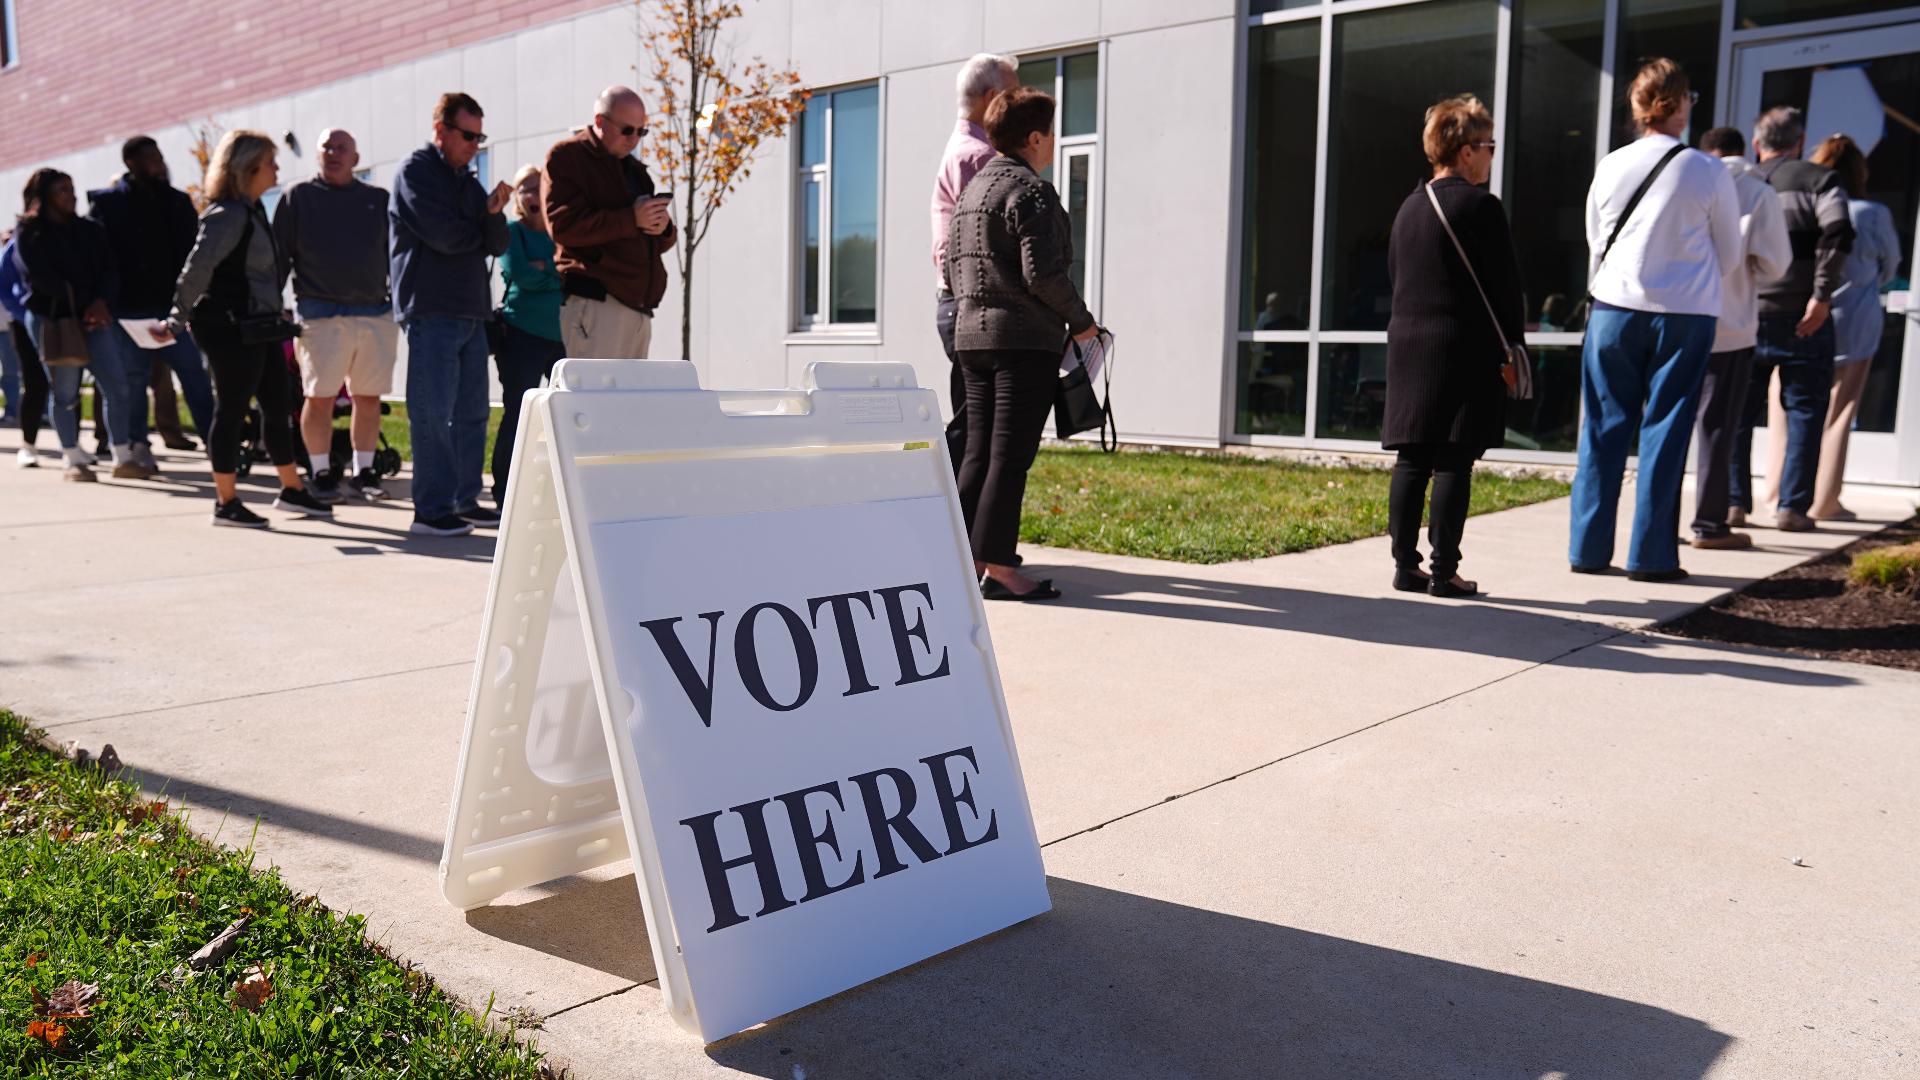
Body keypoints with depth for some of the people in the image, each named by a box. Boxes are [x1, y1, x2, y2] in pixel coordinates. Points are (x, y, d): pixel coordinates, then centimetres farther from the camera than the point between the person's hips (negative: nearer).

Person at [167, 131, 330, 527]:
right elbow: (198, 267, -21)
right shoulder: (228, 214, -16)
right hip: (232, 329, -10)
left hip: (259, 327, 10)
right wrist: (179, 319, -17)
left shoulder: (253, 210, 14)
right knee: (232, 411, -2)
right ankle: (226, 503, 6)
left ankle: (292, 490, 25)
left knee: (278, 407, 14)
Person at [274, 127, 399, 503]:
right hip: (321, 315, -2)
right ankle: (321, 474, 8)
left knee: (369, 398, 6)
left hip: (376, 314, 2)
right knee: (319, 397, -3)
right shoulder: (298, 197, 7)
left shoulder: (378, 200, 13)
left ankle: (363, 472, 17)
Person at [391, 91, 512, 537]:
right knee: (433, 414, -7)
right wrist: (479, 230, 4)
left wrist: (494, 213, -11)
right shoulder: (416, 171, -3)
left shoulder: (468, 180, 19)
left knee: (472, 412, 10)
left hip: (471, 312, 8)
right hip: (432, 311, -8)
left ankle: (465, 500, 17)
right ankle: (431, 510, -3)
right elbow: (444, 235, -15)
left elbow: (497, 244, 9)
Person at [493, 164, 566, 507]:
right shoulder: (512, 231, 4)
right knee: (517, 415, -2)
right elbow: (518, 273, -13)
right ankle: (504, 494, 4)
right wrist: (556, 270, -3)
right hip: (523, 335, -4)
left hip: (564, 335, 4)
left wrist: (540, 267, -8)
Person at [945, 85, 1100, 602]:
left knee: (979, 451, 11)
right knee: (1010, 455, -5)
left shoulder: (972, 190, 16)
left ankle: (965, 557, 14)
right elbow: (1043, 273, -19)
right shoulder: (1032, 192, -10)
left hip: (972, 334, 8)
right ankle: (997, 565, -3)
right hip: (1026, 338, -8)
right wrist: (1082, 321, -7)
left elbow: (951, 271, 18)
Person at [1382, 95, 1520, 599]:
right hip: (1464, 349, -7)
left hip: (1407, 345, 7)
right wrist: (1512, 348, -1)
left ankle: (1405, 563, 11)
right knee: (1453, 462, -4)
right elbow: (1506, 287, -9)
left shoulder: (1409, 207, 13)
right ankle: (1444, 571, -1)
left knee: (1411, 459, 8)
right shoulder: (1481, 206, -10)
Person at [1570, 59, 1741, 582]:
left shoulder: (1611, 167, 1)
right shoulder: (1708, 172, -4)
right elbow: (1729, 255, 6)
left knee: (1604, 427, 7)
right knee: (1664, 431, 3)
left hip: (1614, 308, 2)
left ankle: (1588, 548, 10)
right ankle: (1650, 555, 6)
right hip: (1685, 316, -2)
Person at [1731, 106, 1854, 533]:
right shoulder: (1817, 179, 0)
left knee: (1738, 413, 12)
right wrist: (1822, 294, -15)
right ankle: (1792, 506, 4)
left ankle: (1733, 501, 11)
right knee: (1804, 411, 6)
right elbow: (1838, 230, -16)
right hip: (1803, 321, -3)